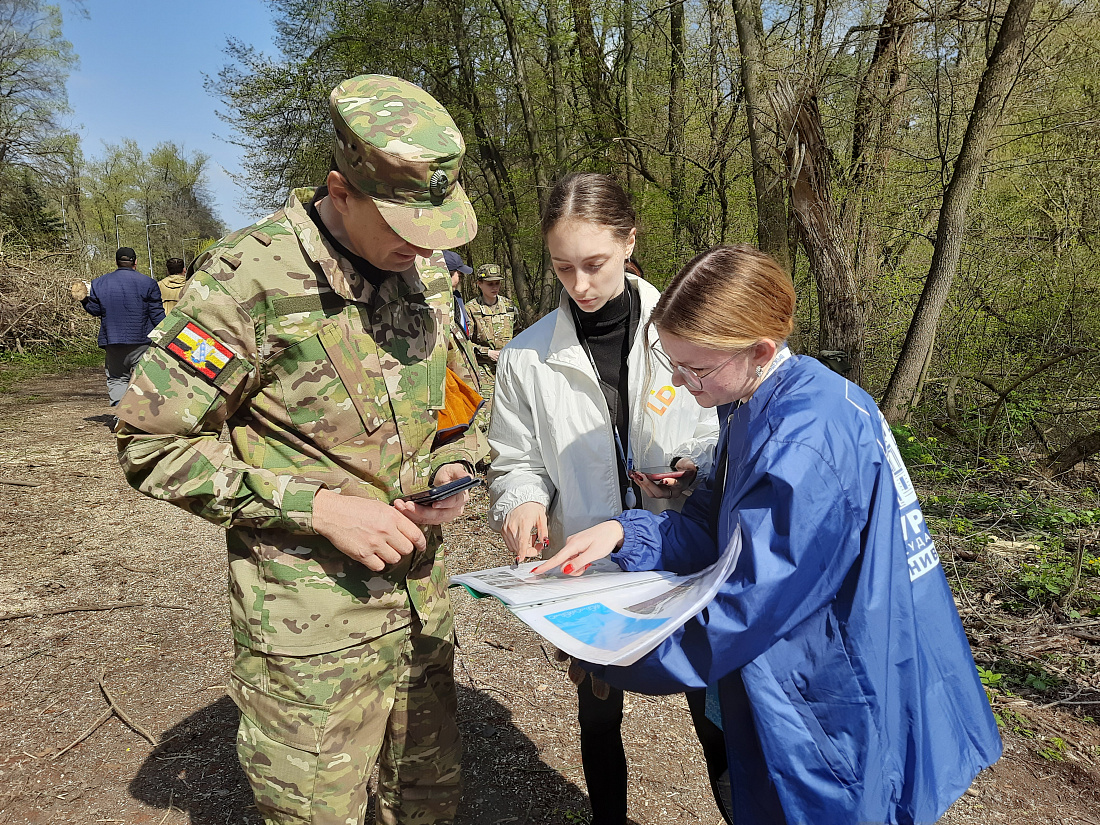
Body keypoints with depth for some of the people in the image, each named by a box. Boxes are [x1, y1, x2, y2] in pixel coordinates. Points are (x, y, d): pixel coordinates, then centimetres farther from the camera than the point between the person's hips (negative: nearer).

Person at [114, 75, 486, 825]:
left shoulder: (428, 273, 3)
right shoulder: (253, 278, -17)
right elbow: (153, 443, -14)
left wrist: (447, 469, -4)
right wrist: (317, 507, -20)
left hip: (421, 598, 6)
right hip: (310, 618, -5)